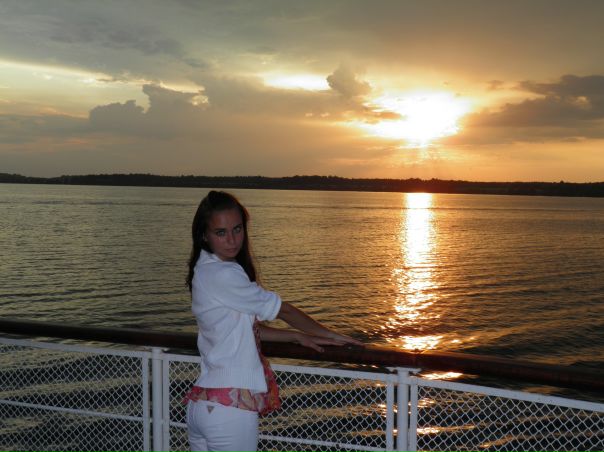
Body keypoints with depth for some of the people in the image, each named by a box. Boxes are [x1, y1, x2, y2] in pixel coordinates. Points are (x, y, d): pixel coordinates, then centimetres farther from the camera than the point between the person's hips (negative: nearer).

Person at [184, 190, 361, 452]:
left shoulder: (205, 272, 12)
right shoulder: (223, 275, -17)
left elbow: (247, 328, 15)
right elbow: (282, 310, -8)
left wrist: (299, 337, 13)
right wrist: (330, 335, 5)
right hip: (231, 407, -9)